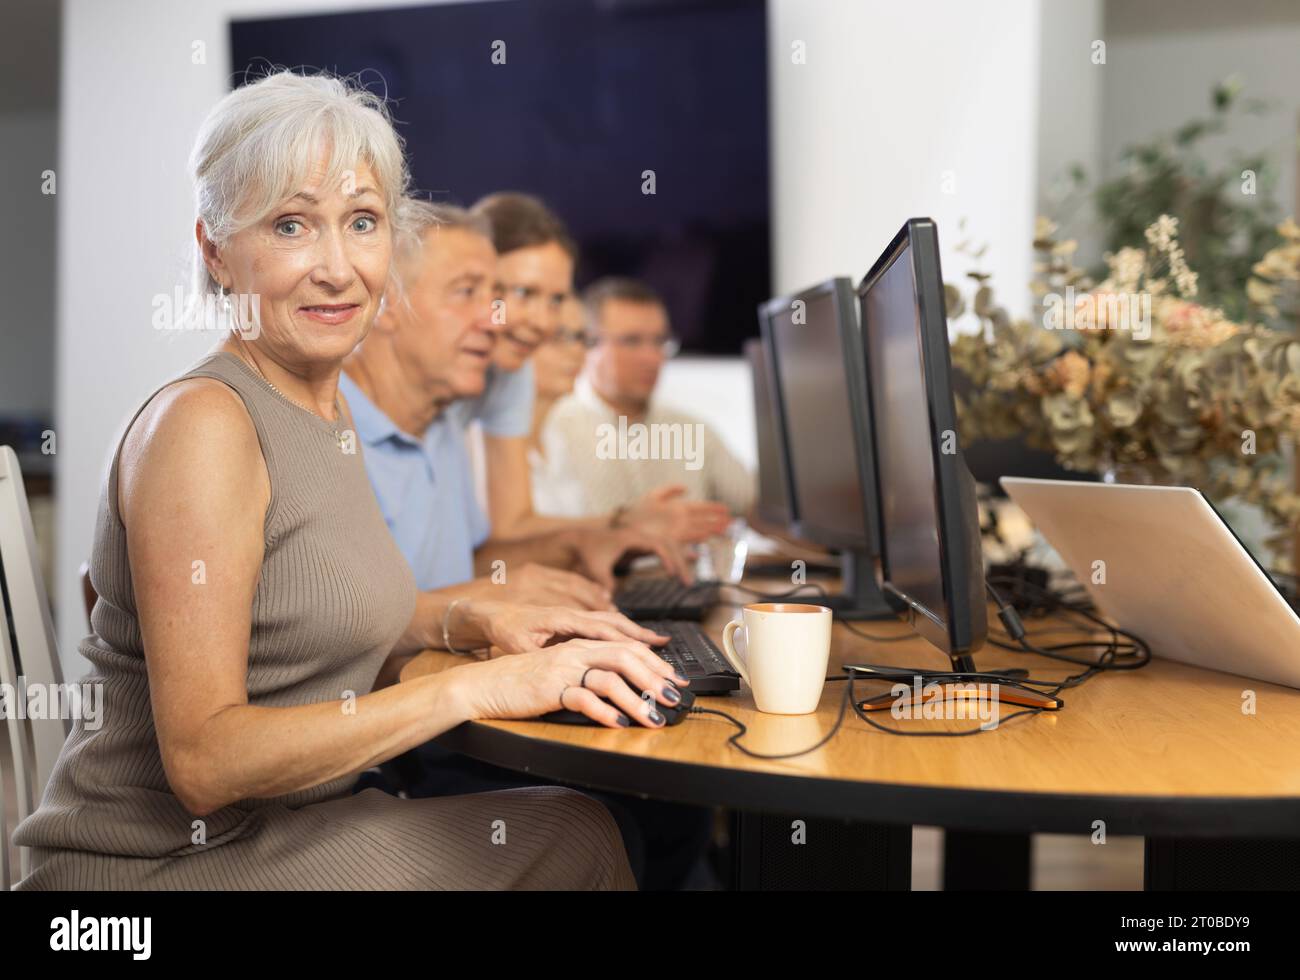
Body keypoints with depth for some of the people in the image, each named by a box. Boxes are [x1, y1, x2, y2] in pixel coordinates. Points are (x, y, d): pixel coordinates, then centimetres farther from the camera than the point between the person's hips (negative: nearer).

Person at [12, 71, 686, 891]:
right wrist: (474, 686, -24)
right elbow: (203, 761, -22)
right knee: (577, 838, -12)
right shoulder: (203, 422, -19)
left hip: (279, 829, 7)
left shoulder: (329, 408, 7)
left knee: (581, 828, -3)